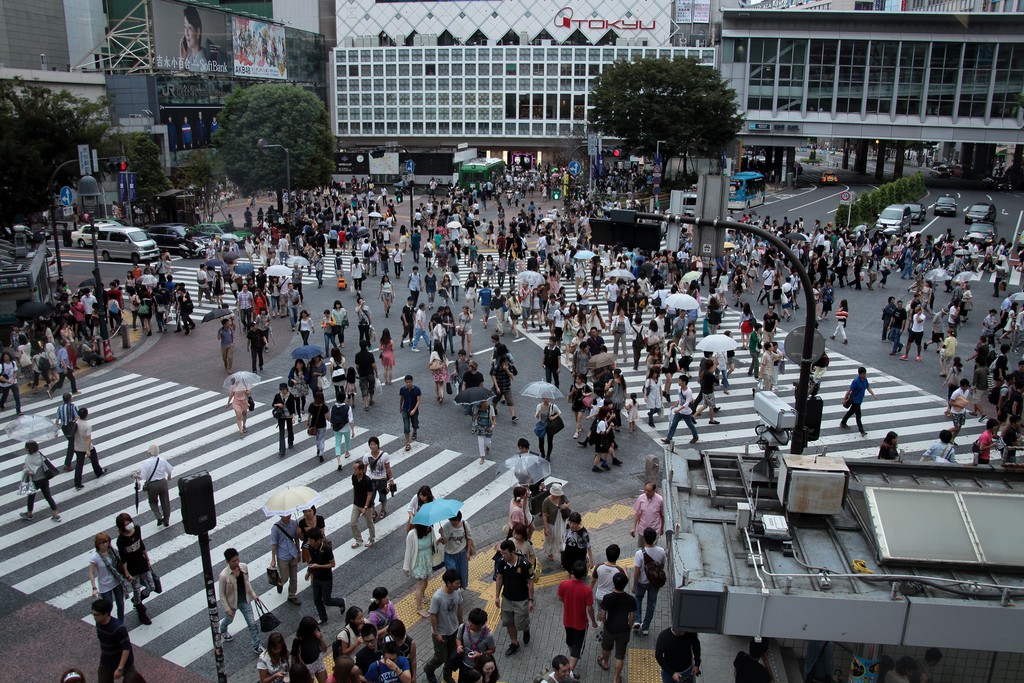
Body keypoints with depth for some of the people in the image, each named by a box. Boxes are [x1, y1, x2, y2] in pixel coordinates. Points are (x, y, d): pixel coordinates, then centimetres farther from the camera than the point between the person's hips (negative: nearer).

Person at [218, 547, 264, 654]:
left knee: (253, 623, 5)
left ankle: (256, 646, 23)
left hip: (245, 601, 3)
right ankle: (223, 631, 64)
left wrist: (253, 594, 3)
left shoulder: (244, 567, -18)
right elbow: (222, 594, -19)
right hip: (232, 603, -3)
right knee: (229, 619, 28)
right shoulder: (223, 576, -32)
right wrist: (227, 609, -16)